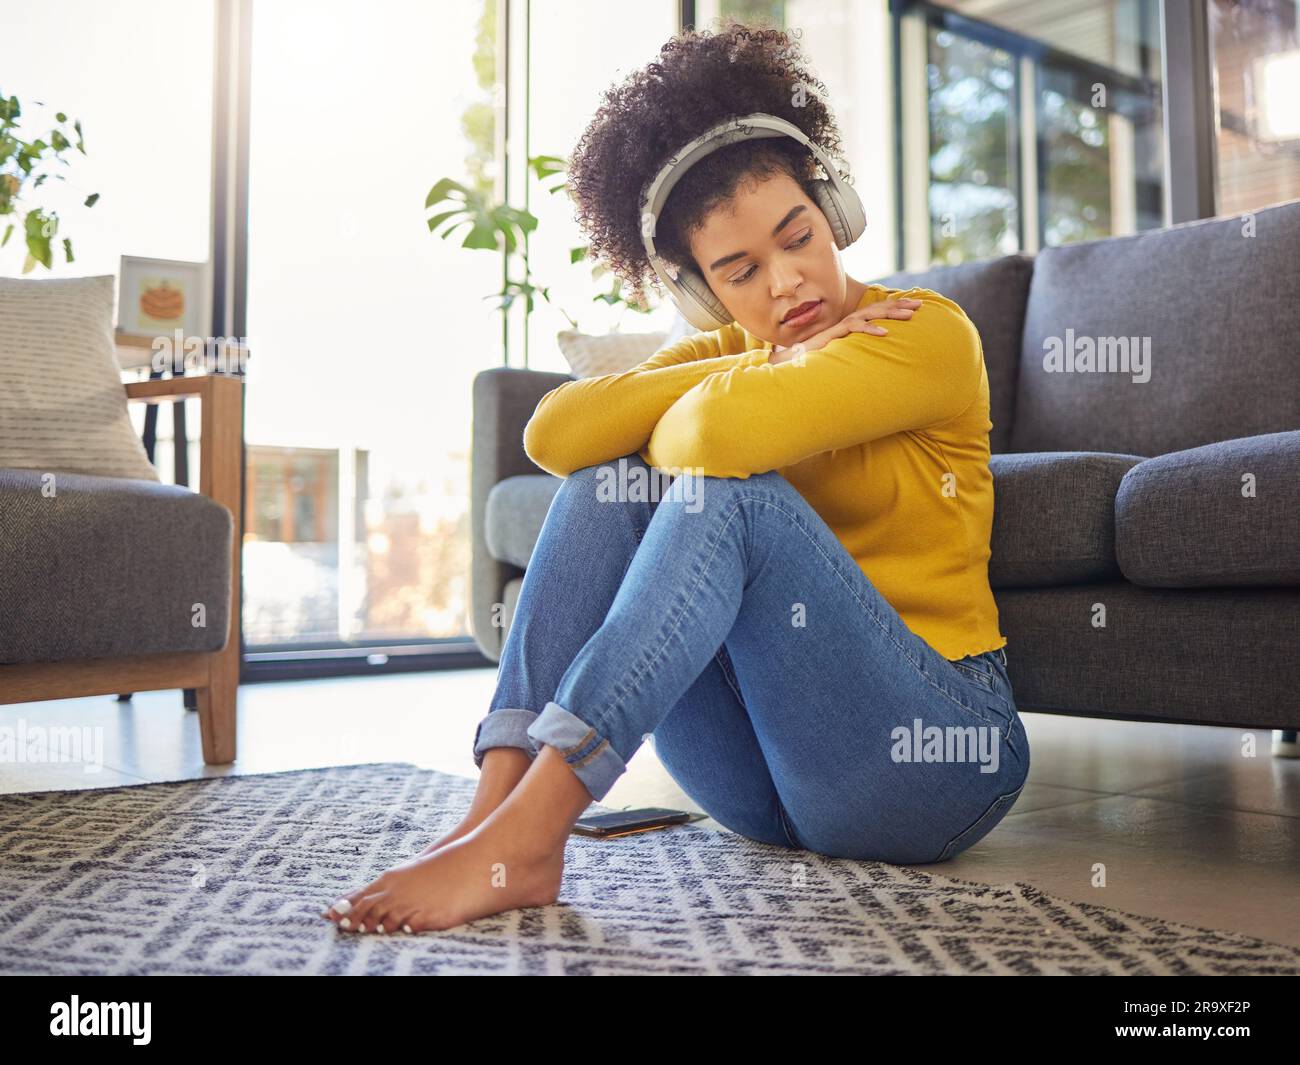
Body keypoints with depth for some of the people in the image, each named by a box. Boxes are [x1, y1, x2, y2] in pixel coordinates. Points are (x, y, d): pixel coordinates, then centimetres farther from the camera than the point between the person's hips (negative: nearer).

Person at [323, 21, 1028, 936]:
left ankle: (521, 835, -33)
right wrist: (760, 365, -12)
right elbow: (555, 433, -10)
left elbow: (721, 432, -28)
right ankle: (501, 804, -25)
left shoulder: (929, 333, -7)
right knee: (607, 477, -11)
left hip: (934, 753, -5)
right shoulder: (725, 355, 11)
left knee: (730, 491, -27)